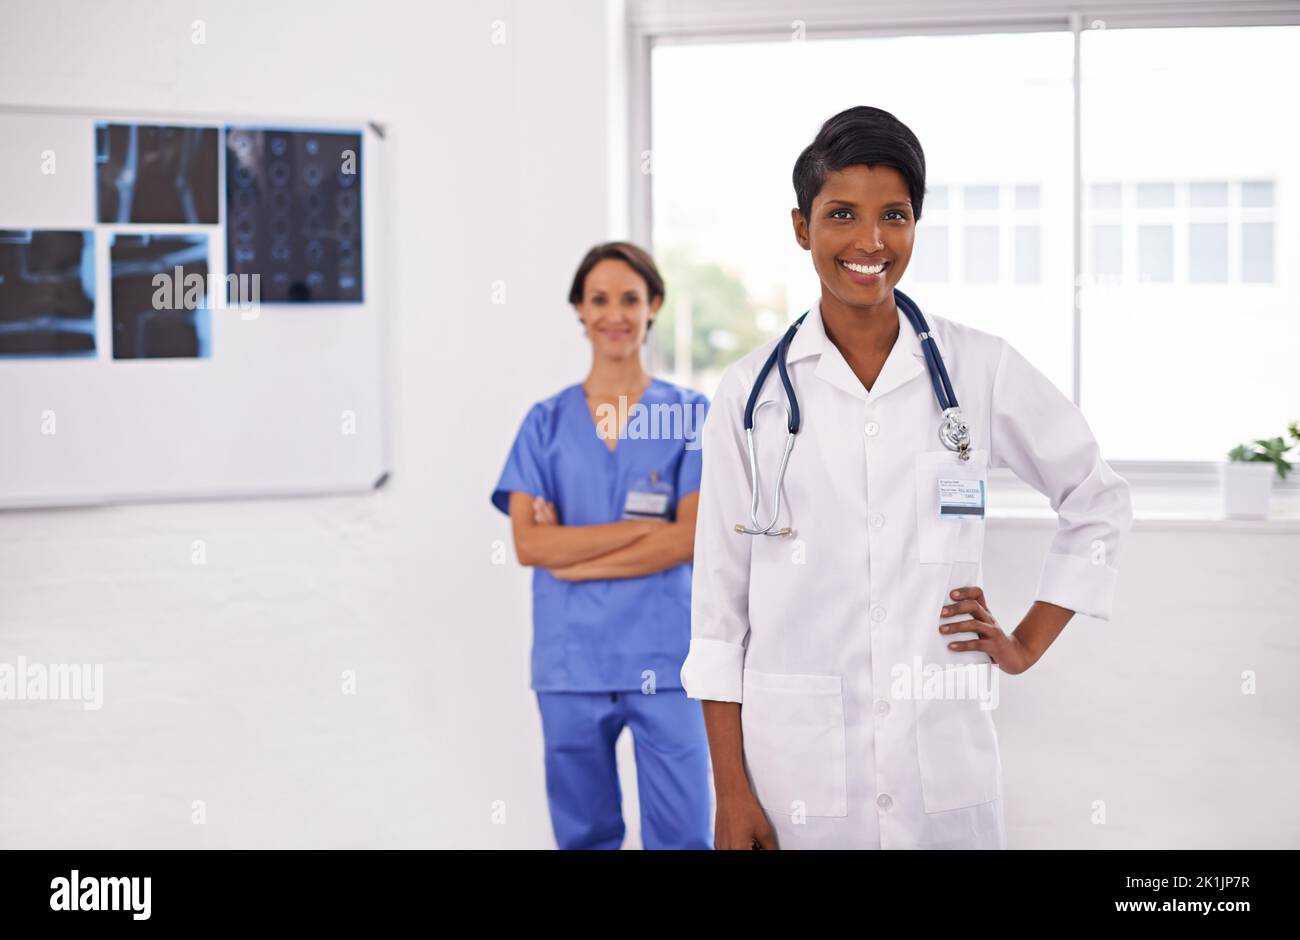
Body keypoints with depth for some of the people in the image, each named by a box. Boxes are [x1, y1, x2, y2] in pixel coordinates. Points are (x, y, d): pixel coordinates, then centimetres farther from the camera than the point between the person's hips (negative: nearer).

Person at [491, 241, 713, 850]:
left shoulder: (690, 415, 3)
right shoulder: (547, 422, 6)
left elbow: (691, 537, -7)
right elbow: (528, 544, -5)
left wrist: (575, 558, -9)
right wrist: (641, 528, -11)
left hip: (663, 658, -2)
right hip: (571, 660, 2)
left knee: (682, 834, -3)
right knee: (584, 835, 10)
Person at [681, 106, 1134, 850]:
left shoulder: (981, 368, 0)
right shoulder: (752, 390, -1)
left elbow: (1100, 502, 13)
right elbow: (720, 600, 0)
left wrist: (1028, 645, 7)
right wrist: (732, 794, -3)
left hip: (948, 765, 1)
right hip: (797, 769, 0)